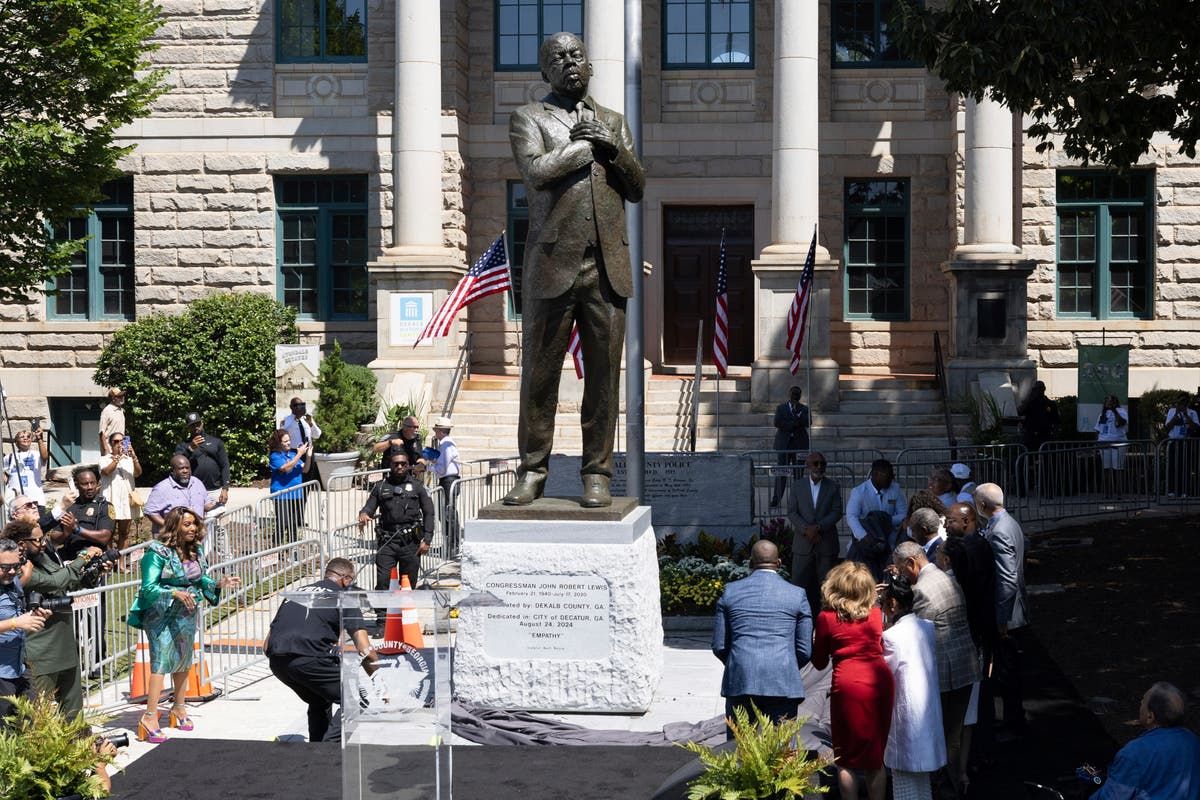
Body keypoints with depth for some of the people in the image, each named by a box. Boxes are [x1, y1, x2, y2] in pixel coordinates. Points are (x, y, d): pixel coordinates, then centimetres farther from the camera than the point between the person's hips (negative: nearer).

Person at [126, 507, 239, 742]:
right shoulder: (158, 553, -17)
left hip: (187, 615, 7)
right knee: (161, 662, -13)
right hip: (161, 615, -7)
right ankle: (150, 717, -12)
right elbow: (149, 588, -21)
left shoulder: (195, 552, 3)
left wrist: (219, 583, -4)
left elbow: (200, 580, 14)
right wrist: (175, 593, -33)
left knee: (183, 661, 15)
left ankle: (179, 708, 30)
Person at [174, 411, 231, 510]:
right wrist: (190, 449, -19)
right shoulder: (182, 445, 11)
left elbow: (224, 465, 8)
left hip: (215, 491, 1)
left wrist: (225, 489, -3)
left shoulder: (216, 441, 12)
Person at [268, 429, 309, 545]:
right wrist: (299, 454, -22)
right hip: (282, 495, -6)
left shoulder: (293, 452, 8)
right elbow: (286, 468, -23)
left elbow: (304, 469, 10)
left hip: (296, 494, 6)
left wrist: (308, 455, -5)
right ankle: (277, 547, -4)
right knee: (282, 524, -10)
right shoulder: (275, 456, -8)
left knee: (294, 523, 13)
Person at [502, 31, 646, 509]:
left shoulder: (613, 122, 21)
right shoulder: (528, 118, 8)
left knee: (604, 375, 1)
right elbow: (537, 172, -11)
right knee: (539, 374, 1)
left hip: (608, 267, 3)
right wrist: (587, 143, -2)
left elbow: (637, 188, 13)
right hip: (552, 265, -3)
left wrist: (612, 148, -3)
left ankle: (597, 473, 9)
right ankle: (532, 470, 11)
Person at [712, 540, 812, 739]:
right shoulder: (797, 595, 5)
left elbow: (719, 646, 7)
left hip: (739, 681, 1)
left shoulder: (731, 591, 7)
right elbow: (805, 650, 5)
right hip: (782, 684, -1)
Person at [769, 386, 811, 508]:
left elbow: (808, 422, -7)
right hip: (784, 444, -1)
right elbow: (777, 422, -6)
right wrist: (794, 424, -10)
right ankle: (776, 499, -5)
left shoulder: (804, 409, 10)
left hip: (799, 443, 1)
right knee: (781, 472, -5)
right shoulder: (781, 408, 9)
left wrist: (797, 412, -15)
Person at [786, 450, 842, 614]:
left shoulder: (833, 487, 5)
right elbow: (792, 512, 1)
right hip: (803, 542, 0)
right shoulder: (797, 486, 6)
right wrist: (806, 529, -13)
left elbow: (837, 512, -3)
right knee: (799, 581, -2)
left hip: (827, 542, 0)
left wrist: (818, 527, -15)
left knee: (826, 582, 2)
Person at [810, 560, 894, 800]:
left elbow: (820, 662, 8)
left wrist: (815, 640, 23)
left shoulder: (826, 617, -2)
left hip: (849, 684, -4)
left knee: (846, 759, 9)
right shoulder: (876, 614, 7)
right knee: (875, 756, 14)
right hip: (881, 680, 4)